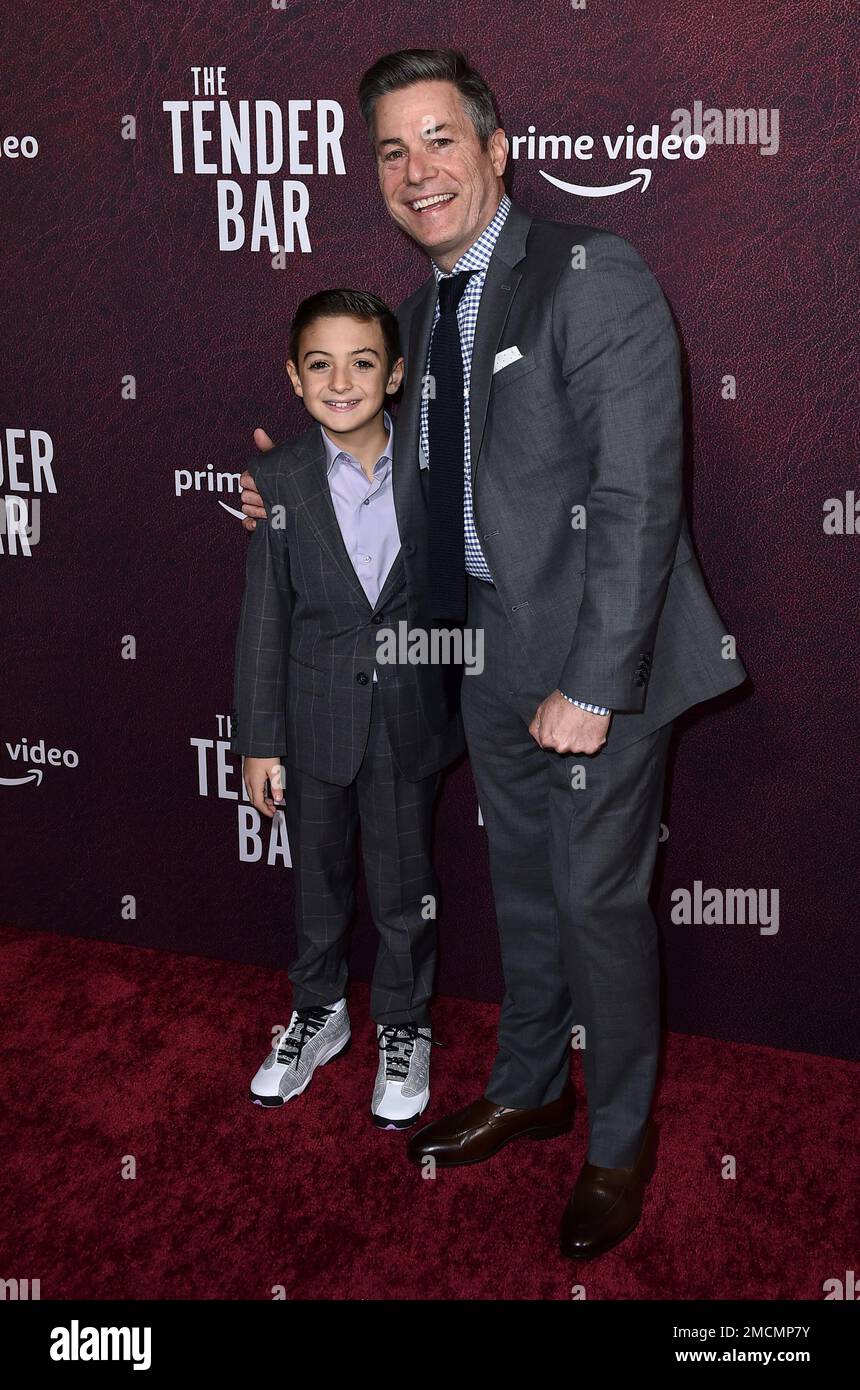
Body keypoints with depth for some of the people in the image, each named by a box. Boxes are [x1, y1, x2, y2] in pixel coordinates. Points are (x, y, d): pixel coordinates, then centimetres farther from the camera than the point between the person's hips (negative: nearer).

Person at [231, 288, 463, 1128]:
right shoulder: (279, 480, -7)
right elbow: (264, 617, -5)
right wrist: (257, 740, -4)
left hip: (410, 718, 0)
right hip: (316, 720, 1)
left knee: (403, 885, 11)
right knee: (317, 878, 18)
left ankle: (403, 1028, 33)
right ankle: (318, 1013, 40)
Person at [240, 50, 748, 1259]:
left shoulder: (594, 276, -13)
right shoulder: (425, 309, 12)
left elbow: (638, 492, -19)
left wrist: (591, 682, -22)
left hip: (598, 656, -7)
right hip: (492, 654, 7)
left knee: (597, 898, 3)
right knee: (522, 885, 20)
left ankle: (622, 1141, 25)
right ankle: (528, 1089, 41)